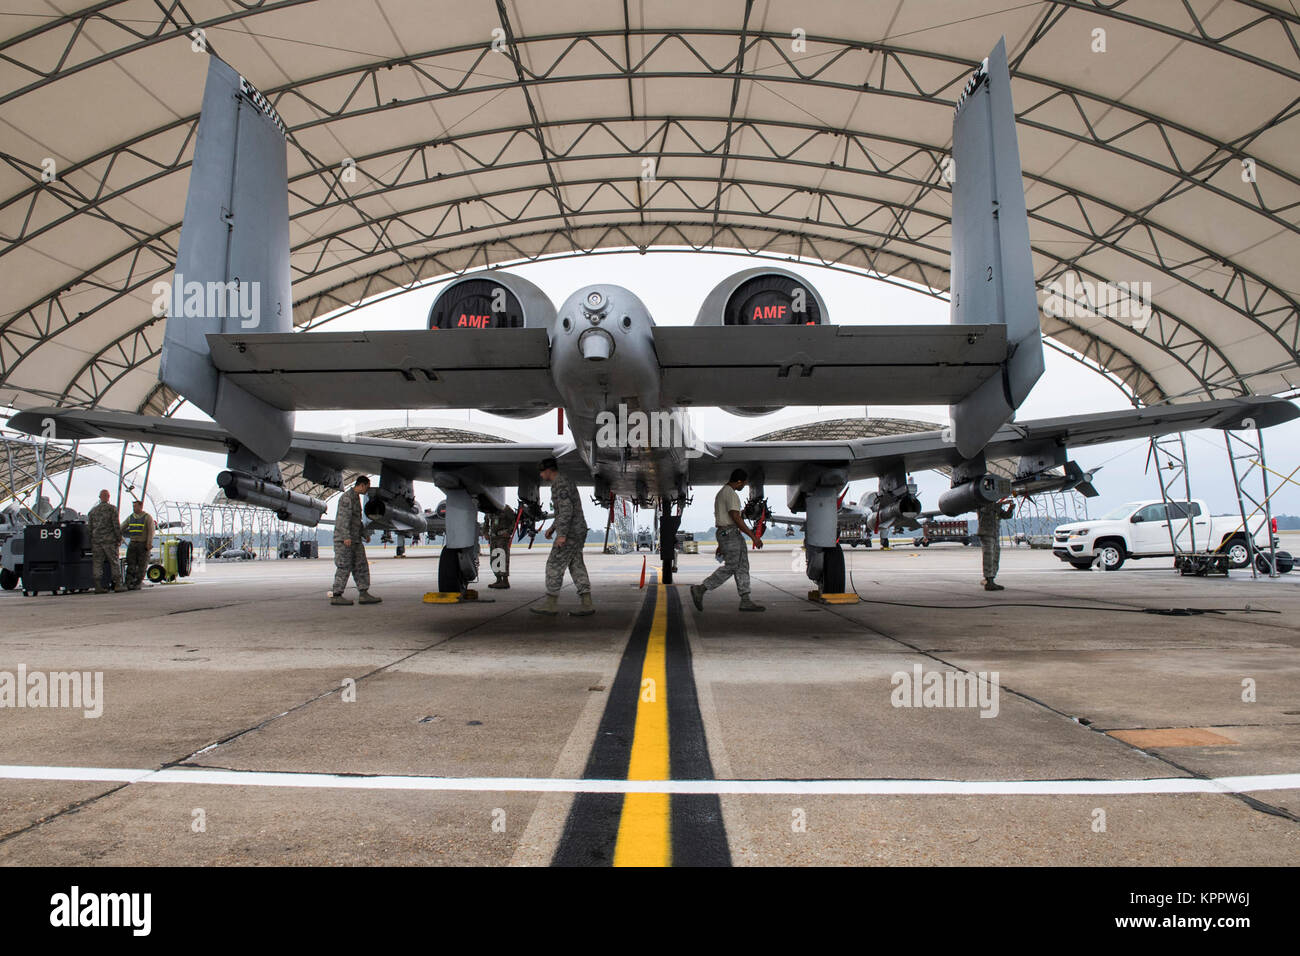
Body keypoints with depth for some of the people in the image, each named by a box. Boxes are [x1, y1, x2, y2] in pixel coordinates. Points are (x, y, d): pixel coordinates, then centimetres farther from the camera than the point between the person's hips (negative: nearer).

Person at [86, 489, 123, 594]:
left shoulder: (93, 510, 11)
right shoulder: (112, 509, -4)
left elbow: (88, 527, 11)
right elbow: (116, 525, -9)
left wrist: (91, 540, 17)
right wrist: (119, 539, -2)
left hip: (96, 541, 4)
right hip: (109, 540, -4)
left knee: (97, 563, 5)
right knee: (114, 562, 1)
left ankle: (98, 586, 2)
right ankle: (117, 584, -2)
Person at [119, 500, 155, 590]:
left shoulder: (147, 517, -2)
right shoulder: (130, 517, 13)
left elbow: (151, 531, -10)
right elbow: (121, 528, 14)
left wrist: (149, 543, -20)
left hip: (143, 545, -4)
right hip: (132, 544, 4)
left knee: (141, 566, -2)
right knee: (131, 565, -5)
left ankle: (137, 584, 3)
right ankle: (129, 584, -9)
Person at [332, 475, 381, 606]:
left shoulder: (356, 497, 19)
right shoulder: (347, 496, -11)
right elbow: (344, 517, -20)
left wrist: (364, 532, 31)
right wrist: (346, 536, -26)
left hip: (354, 540, 10)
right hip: (344, 538, -10)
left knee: (361, 566, 4)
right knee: (344, 567, -6)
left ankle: (363, 594, 2)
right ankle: (336, 595, 0)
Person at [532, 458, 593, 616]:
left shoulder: (559, 484, -14)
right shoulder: (566, 483, 20)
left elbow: (566, 509, -23)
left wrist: (562, 534, -26)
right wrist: (553, 527, 28)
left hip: (570, 532, -10)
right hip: (578, 530, 10)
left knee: (554, 565, -4)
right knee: (576, 567, 6)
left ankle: (551, 604, 1)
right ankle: (586, 605, -1)